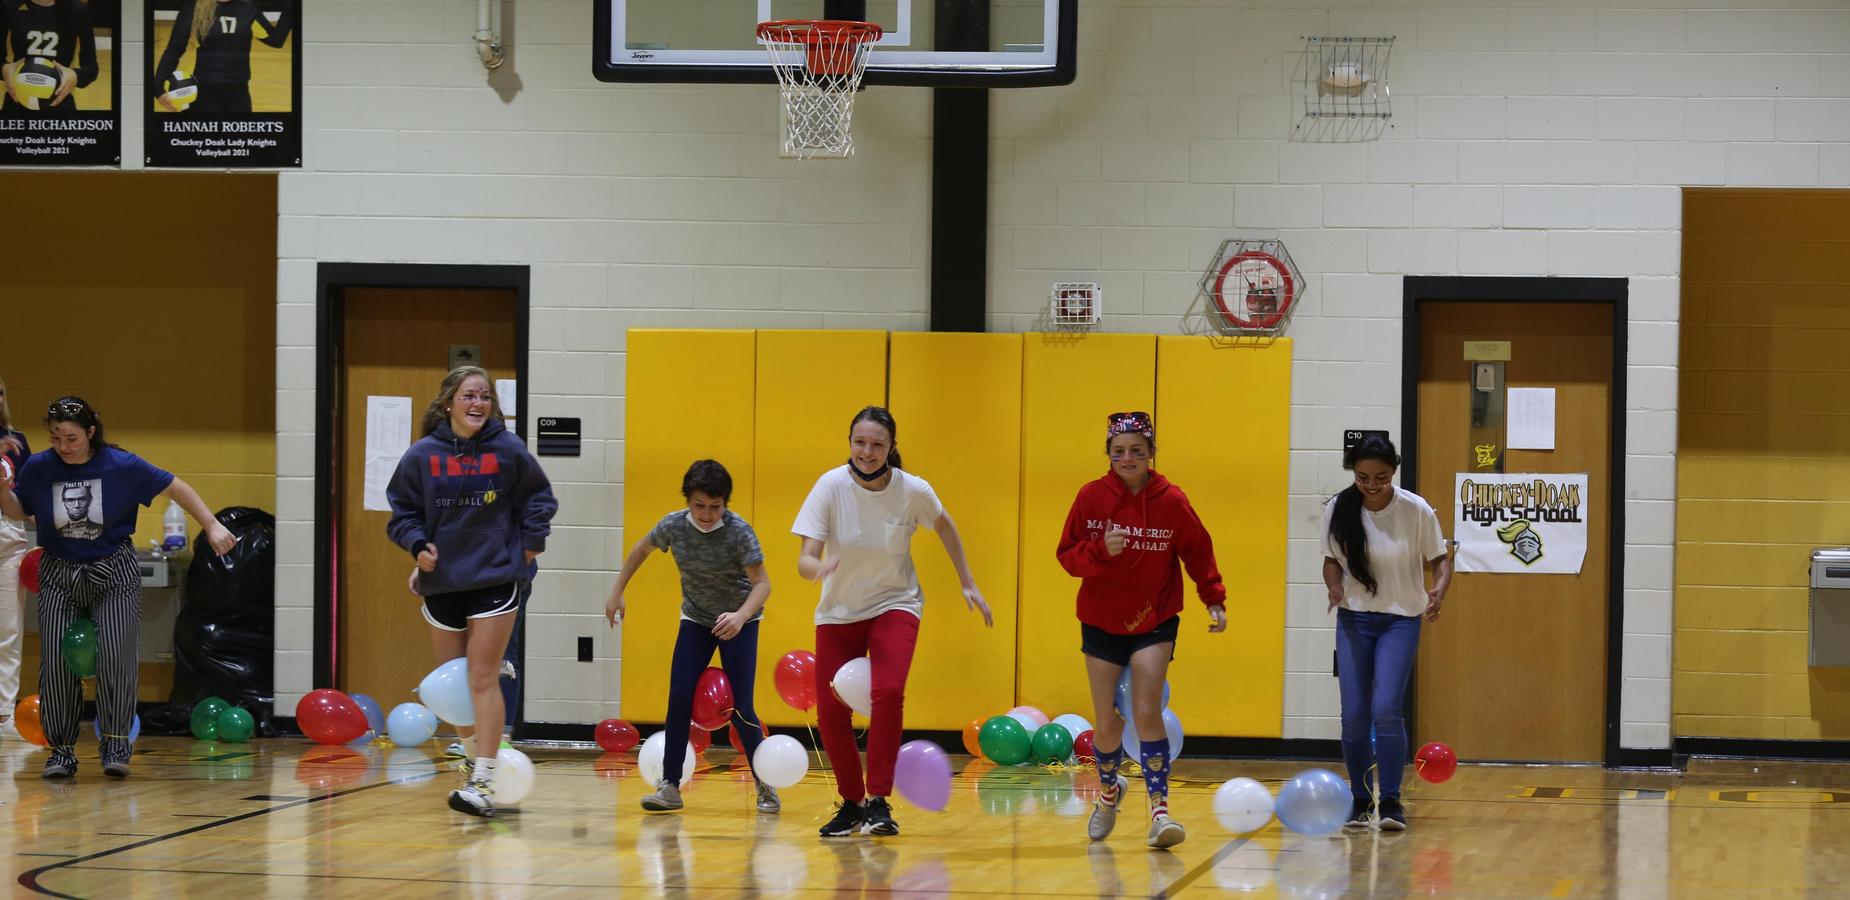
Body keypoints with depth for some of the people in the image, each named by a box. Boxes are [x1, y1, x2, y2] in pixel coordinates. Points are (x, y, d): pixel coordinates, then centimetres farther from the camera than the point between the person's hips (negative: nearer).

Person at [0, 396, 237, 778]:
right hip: (60, 575, 2)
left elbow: (175, 488, -4)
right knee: (56, 662, -6)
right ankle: (61, 750, 7)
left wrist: (212, 525, -9)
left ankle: (115, 743, 4)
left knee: (115, 657, -12)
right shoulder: (38, 467, -8)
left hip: (114, 574, -2)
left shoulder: (121, 465, -13)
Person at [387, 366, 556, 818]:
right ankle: (473, 756, 33)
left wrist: (531, 542, 0)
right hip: (442, 581, 3)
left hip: (495, 578, -3)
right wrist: (418, 544, -10)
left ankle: (483, 781, -13)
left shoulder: (507, 449, -5)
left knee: (483, 679, -10)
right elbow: (402, 509, 6)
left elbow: (538, 496, 9)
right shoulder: (422, 455, -2)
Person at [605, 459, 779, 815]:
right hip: (696, 620, 3)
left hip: (738, 622, -3)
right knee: (679, 700, -8)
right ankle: (670, 786, -1)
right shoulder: (673, 525, -15)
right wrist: (617, 592, 7)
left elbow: (762, 583, -28)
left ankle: (765, 785, 8)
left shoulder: (738, 531, -26)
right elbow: (642, 549, 6)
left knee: (740, 708, -9)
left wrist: (741, 616, -46)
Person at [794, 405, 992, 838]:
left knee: (888, 690, -26)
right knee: (830, 712, -6)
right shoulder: (832, 486, -18)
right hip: (839, 611, 1)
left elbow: (944, 526, 8)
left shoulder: (913, 491, -15)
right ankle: (851, 803, 17)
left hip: (895, 604, -1)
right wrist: (819, 567, -45)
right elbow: (805, 560, -21)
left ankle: (879, 802, -18)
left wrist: (968, 584, 10)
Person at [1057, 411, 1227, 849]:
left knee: (1147, 711, -18)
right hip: (1101, 620, 2)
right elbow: (1067, 555, -5)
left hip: (1155, 621, -2)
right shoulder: (1091, 496, -5)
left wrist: (1214, 599, -9)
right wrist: (1100, 551, -24)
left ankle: (1159, 808, -17)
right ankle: (1109, 790, 34)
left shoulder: (1171, 501, -7)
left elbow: (1198, 552, 2)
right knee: (1107, 723, 5)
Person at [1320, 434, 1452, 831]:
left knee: (1386, 709, -16)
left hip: (1401, 619, -2)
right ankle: (1360, 800, 12)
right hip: (1354, 618, 2)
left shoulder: (1417, 511, -13)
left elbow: (1439, 559, -1)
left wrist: (1439, 591, -21)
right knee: (1354, 715, -2)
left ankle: (1391, 802, -8)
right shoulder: (1338, 510, -7)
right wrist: (1335, 586, -14)